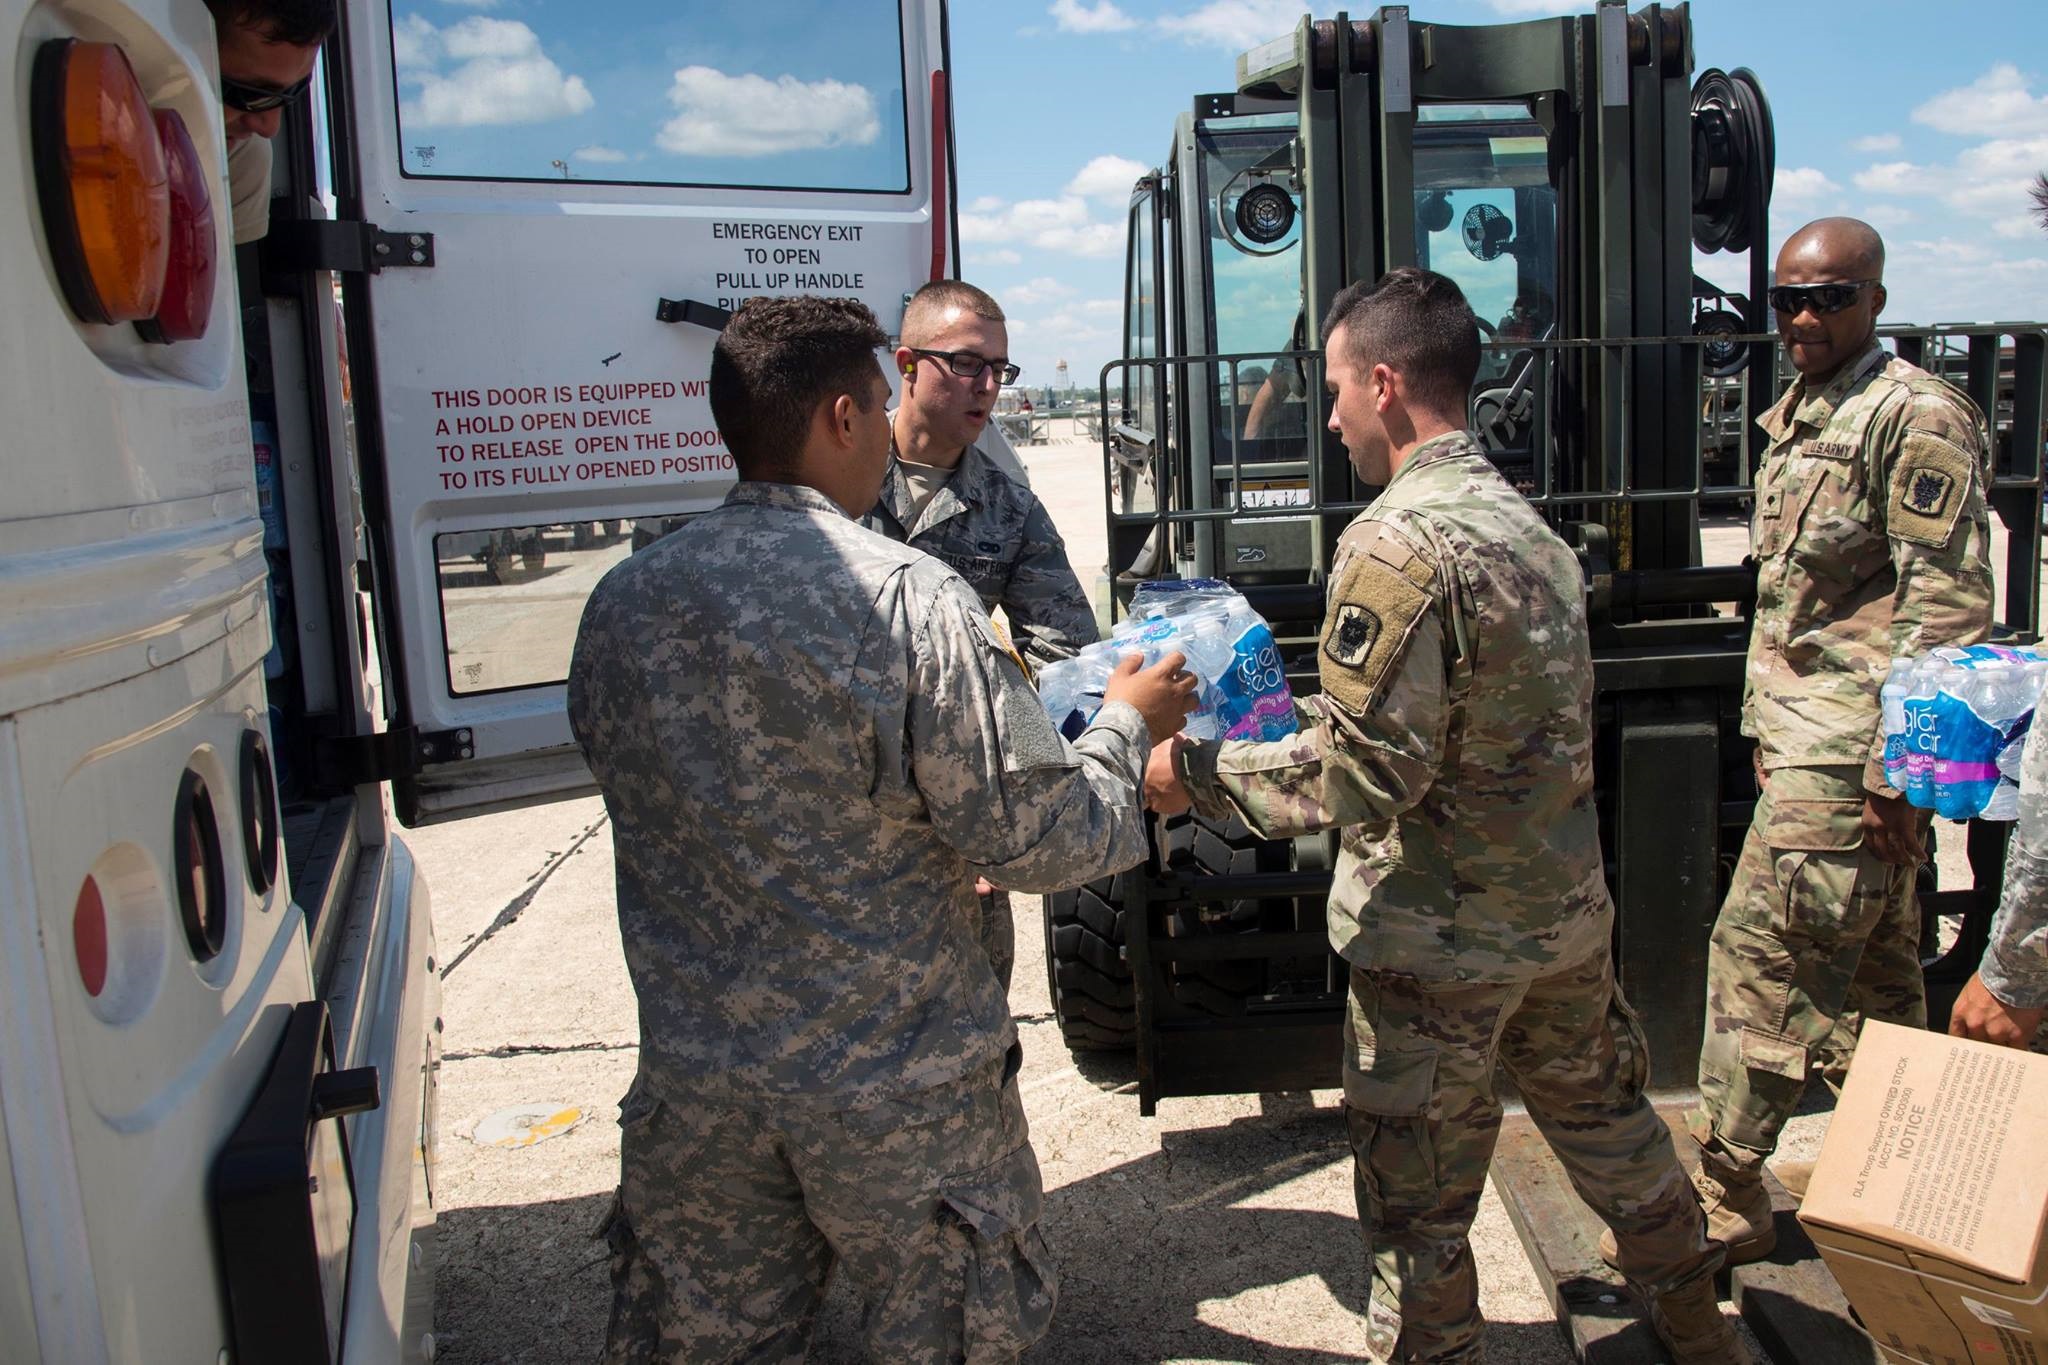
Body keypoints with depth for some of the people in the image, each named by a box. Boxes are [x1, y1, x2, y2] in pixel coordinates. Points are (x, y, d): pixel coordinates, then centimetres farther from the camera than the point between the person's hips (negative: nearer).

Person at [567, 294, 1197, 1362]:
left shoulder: (619, 605, -3)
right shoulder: (912, 599, -20)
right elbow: (1039, 840, -18)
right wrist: (1127, 725, 2)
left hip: (695, 1086, 5)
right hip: (899, 1092, -4)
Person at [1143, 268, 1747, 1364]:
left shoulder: (1397, 544, -21)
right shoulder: (1525, 522, 8)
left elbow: (1362, 777, -24)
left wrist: (1196, 771, -14)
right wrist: (1292, 717, 14)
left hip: (1441, 938, -9)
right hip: (1567, 908, 9)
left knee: (1416, 1202, 7)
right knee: (1607, 1125, 27)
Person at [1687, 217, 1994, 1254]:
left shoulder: (1918, 418, -12)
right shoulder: (1796, 418, 16)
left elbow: (1945, 606, -17)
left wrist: (1896, 766, -20)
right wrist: (1765, 728, 20)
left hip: (1847, 754, -9)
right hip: (1806, 740, 9)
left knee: (1760, 956, -7)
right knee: (1874, 970, 17)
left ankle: (1721, 1202, 4)